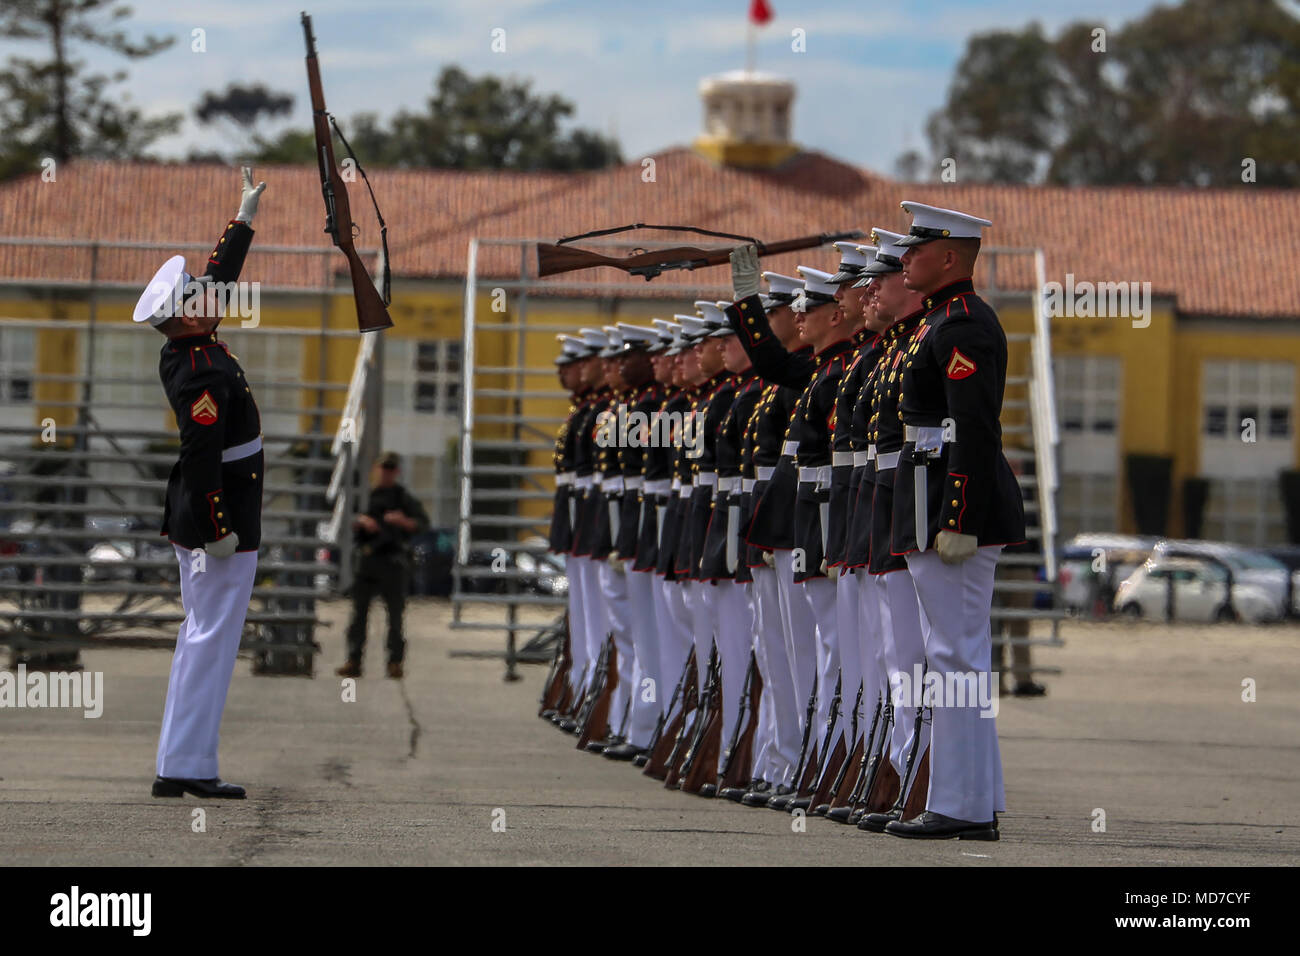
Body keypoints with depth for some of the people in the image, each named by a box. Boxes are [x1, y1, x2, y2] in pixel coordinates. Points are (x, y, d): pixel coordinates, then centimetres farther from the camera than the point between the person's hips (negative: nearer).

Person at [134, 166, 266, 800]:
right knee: (211, 638, -7)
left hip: (196, 521, 10)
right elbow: (202, 457, -26)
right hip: (220, 519, -10)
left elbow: (221, 275, 23)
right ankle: (185, 766, -7)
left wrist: (246, 217, 28)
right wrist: (218, 529, -23)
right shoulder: (202, 374, -22)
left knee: (203, 638, 14)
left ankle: (181, 767, 16)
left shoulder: (190, 348, 7)